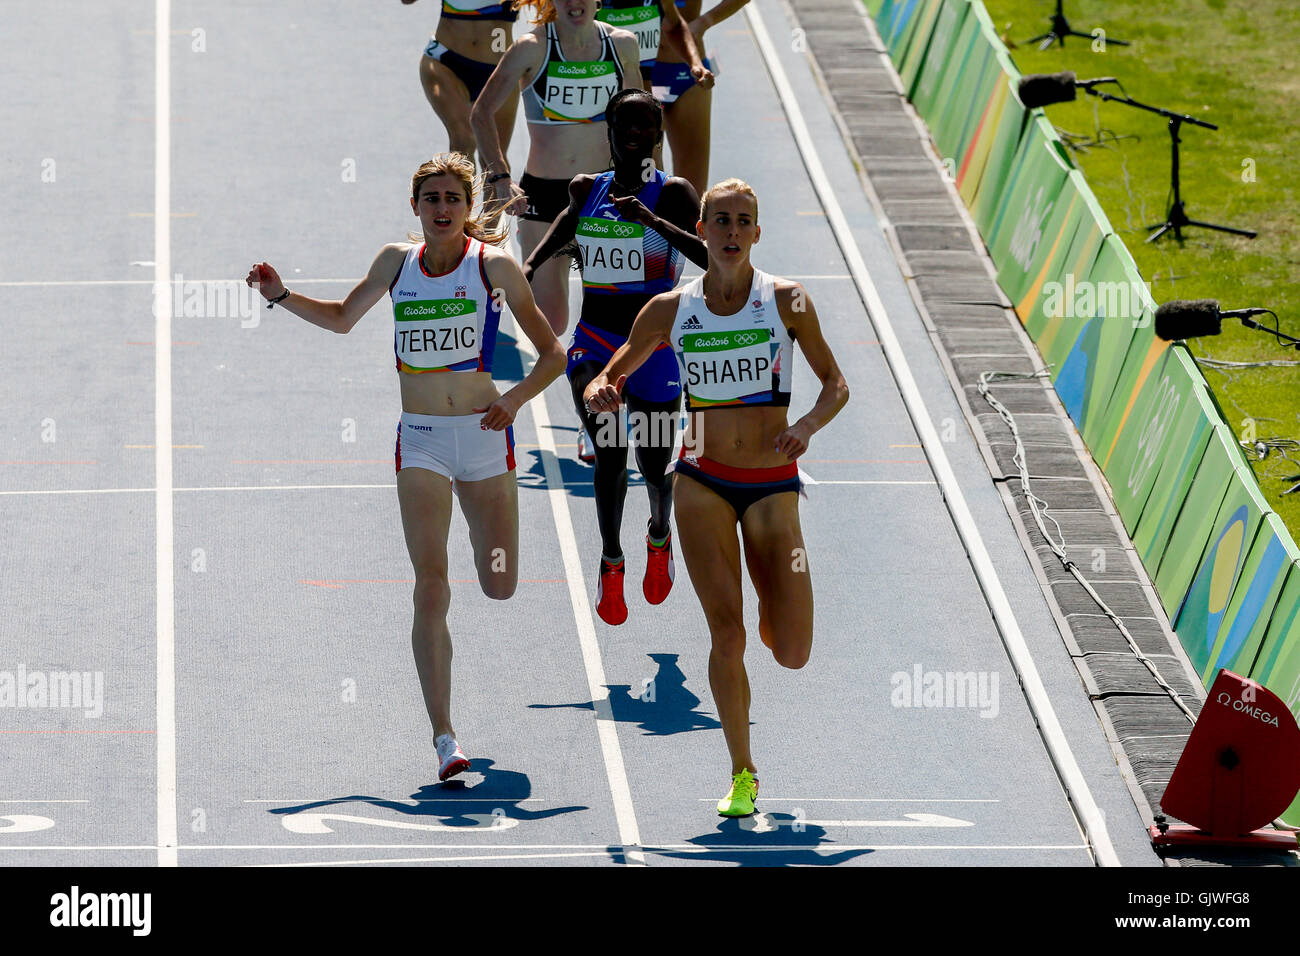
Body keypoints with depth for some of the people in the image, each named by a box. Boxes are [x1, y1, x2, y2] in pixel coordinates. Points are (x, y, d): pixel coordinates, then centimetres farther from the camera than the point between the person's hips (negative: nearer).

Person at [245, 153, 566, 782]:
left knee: (499, 587, 9)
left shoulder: (493, 265, -7)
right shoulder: (398, 262, 1)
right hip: (420, 441, 1)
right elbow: (342, 318, 20)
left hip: (484, 435, -1)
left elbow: (552, 355, -5)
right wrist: (281, 295, 5)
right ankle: (443, 736, -12)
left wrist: (514, 399, -21)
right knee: (431, 589, -11)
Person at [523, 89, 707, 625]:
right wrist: (531, 264, 16)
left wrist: (651, 219, -31)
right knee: (610, 452, -20)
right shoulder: (588, 190, 5)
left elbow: (713, 257, -22)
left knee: (655, 467, 10)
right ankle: (611, 561, -4)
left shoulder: (673, 195, -7)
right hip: (594, 344, 2)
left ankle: (659, 536, 44)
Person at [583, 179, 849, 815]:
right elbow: (614, 374, 12)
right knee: (726, 634, -10)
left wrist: (808, 425, -17)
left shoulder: (787, 302, -3)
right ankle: (742, 775, 5)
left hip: (772, 486, 0)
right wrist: (600, 392, -12)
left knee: (792, 654, -5)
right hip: (702, 482, 0)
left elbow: (835, 384, 3)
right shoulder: (670, 311, 1)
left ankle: (771, 613, 34)